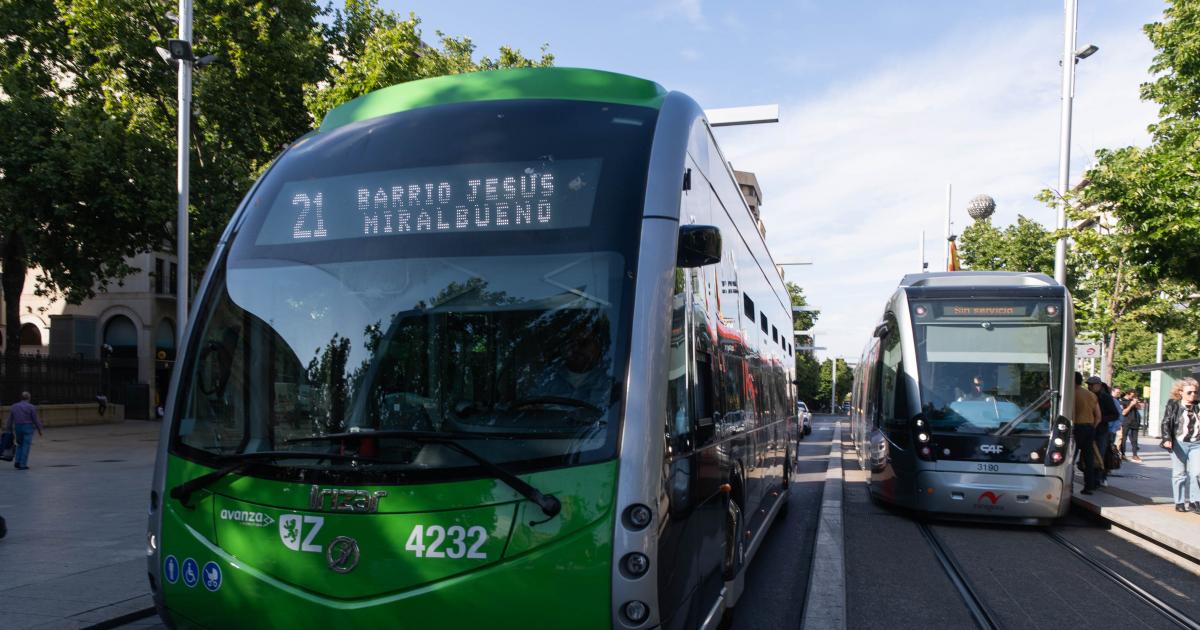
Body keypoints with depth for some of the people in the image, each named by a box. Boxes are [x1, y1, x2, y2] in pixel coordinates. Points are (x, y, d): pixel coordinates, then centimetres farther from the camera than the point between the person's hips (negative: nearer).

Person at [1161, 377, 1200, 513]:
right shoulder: (1173, 405, -1)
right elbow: (1166, 423, -5)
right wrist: (1167, 438, -15)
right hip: (1179, 444, -2)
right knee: (1179, 474, 7)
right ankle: (1180, 502, 16)